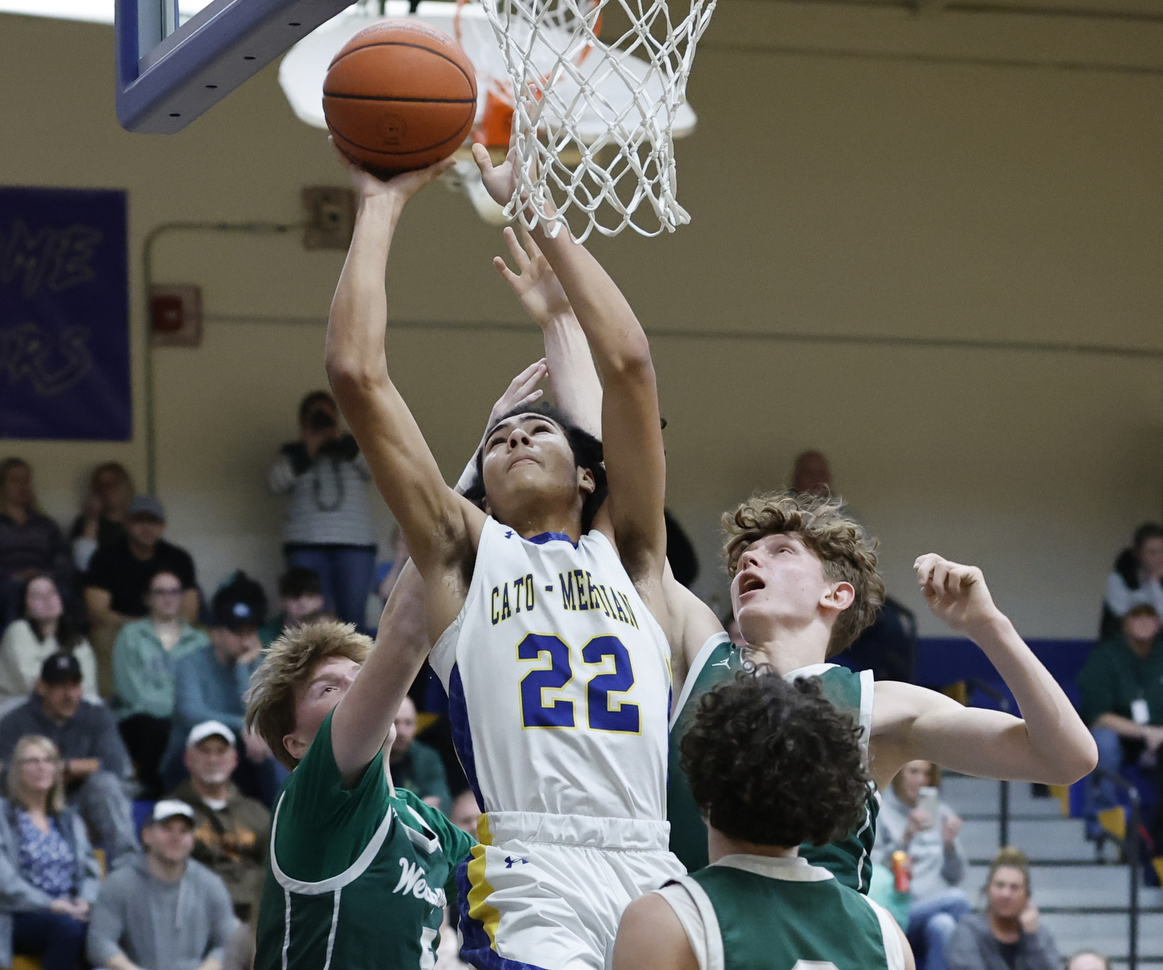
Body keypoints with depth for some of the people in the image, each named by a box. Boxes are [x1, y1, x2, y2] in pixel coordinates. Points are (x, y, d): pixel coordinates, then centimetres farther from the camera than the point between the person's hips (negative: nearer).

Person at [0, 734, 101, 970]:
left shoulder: (70, 820, 25)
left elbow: (91, 871, 17)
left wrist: (84, 901, -6)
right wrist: (49, 905, -16)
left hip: (69, 913, 4)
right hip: (19, 919, -4)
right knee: (67, 926, -38)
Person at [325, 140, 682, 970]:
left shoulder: (626, 552, 22)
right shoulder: (464, 552, 19)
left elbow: (629, 364, 14)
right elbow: (358, 373, 11)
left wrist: (533, 210, 20)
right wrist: (382, 205, 18)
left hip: (653, 875, 3)